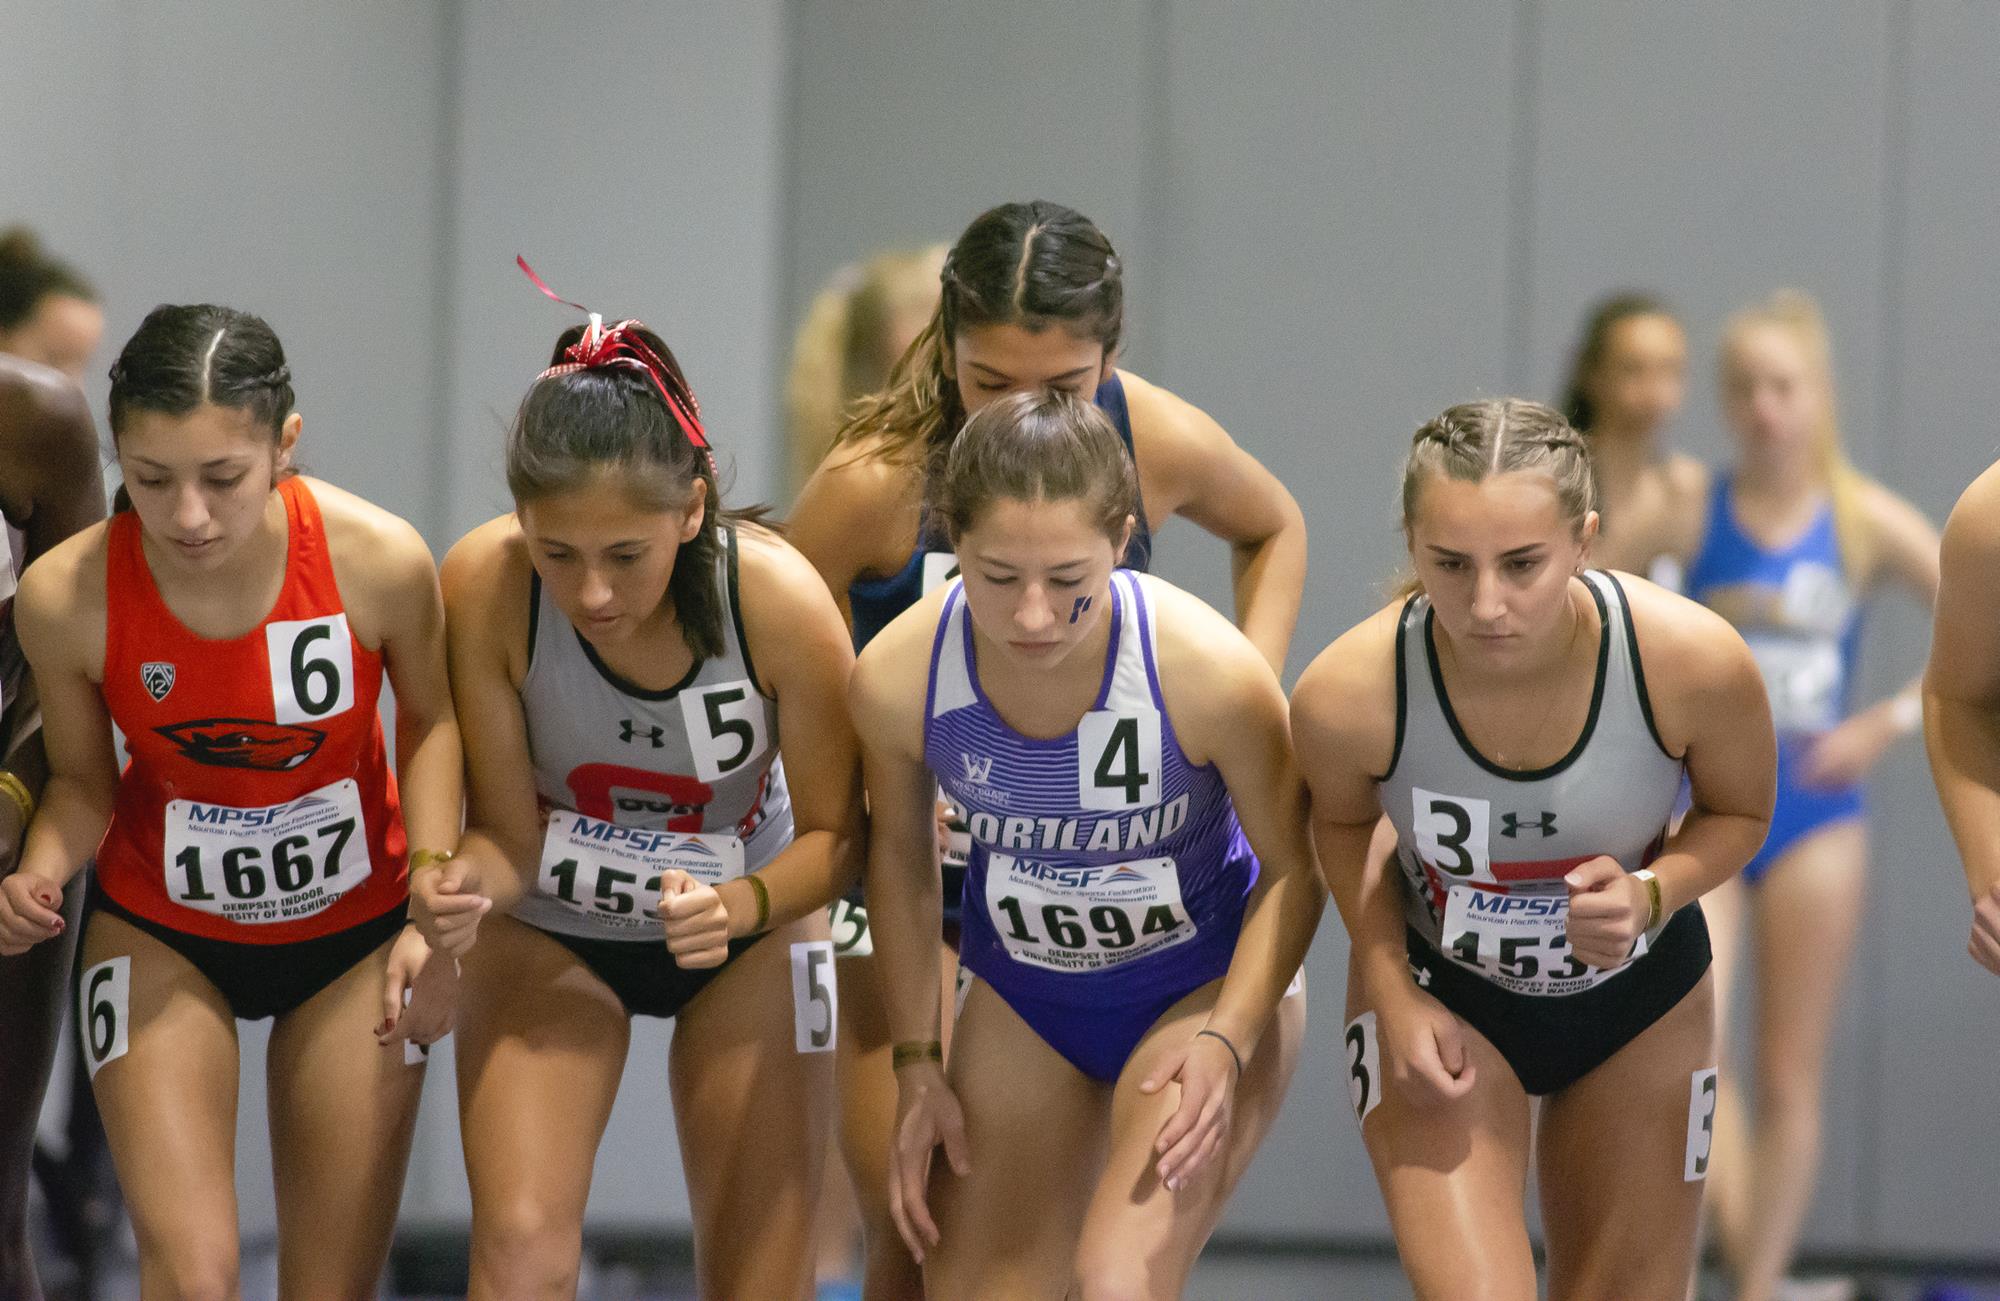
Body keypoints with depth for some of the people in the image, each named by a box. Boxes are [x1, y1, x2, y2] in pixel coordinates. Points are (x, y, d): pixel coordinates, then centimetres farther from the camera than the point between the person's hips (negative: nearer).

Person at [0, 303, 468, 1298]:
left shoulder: (378, 561, -24)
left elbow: (429, 718, -3)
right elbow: (82, 778, -5)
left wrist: (435, 913, -12)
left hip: (355, 930, 1)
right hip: (161, 934, -1)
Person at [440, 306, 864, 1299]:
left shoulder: (778, 600, -31)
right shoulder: (485, 587, -30)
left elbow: (834, 832, -16)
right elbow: (508, 834, -18)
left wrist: (742, 904, -35)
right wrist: (463, 883, -41)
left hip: (748, 925, 0)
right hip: (551, 929, 0)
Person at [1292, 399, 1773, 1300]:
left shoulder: (1694, 663, -30)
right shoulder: (1348, 694, -29)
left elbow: (1739, 813, -7)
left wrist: (1650, 894, -26)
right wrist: (1393, 993, -14)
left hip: (1638, 1001, 2)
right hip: (1441, 997, -2)